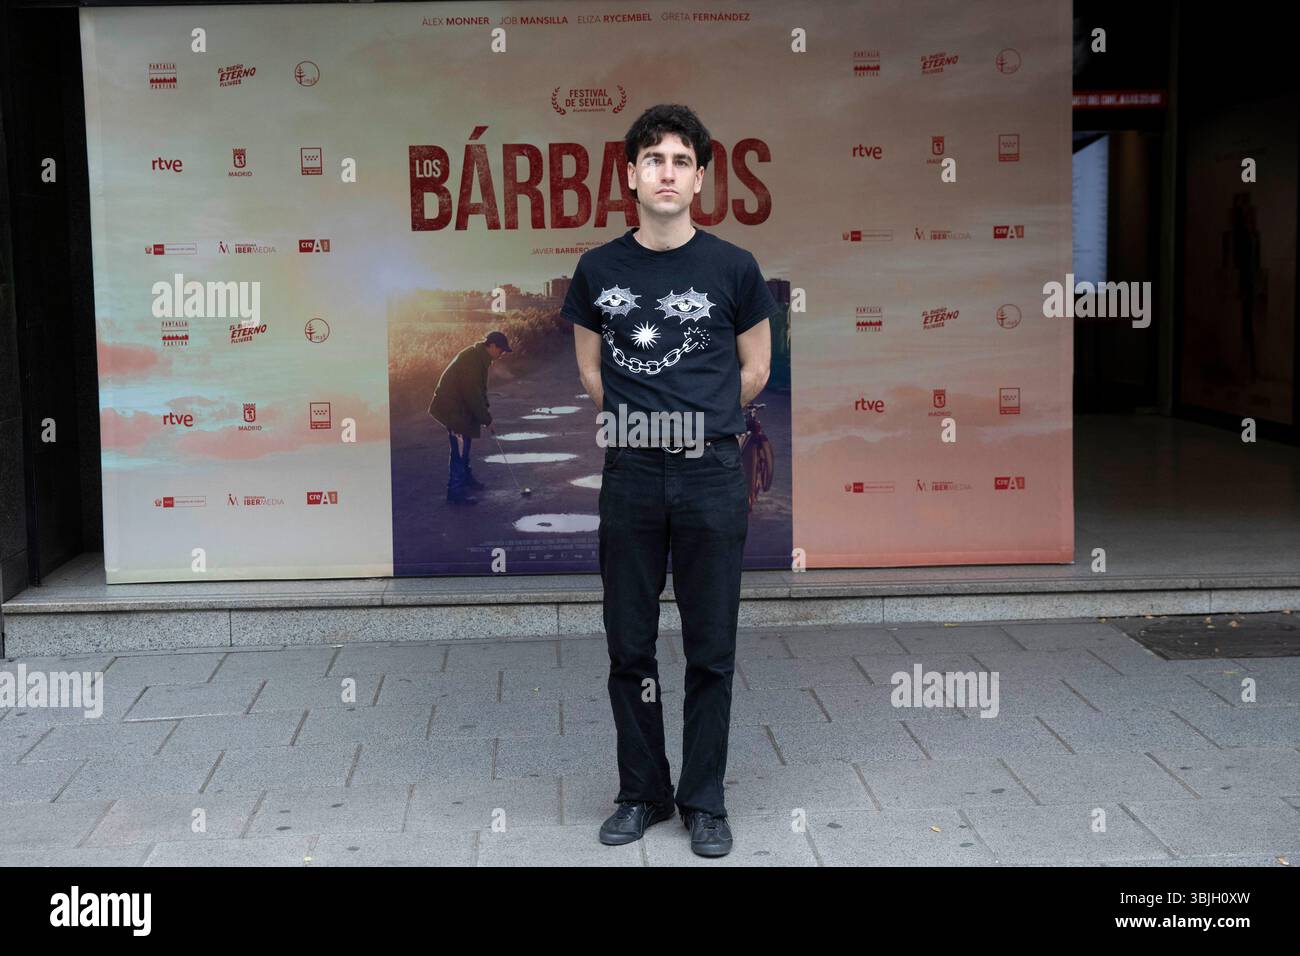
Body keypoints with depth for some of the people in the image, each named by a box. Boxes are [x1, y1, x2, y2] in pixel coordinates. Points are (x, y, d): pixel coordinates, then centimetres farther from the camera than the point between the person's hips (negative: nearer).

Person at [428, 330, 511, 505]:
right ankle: (455, 493, -7)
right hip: (453, 409, -10)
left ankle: (466, 478, 39)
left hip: (460, 407, 10)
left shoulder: (478, 356, 7)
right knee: (460, 450, -9)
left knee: (464, 446, 23)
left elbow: (478, 387, 18)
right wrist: (486, 419, -17)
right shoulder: (472, 360, -25)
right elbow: (472, 394, -24)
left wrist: (485, 407, 7)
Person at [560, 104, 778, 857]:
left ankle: (704, 801, 19)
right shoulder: (599, 270, 4)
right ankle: (643, 793, 24)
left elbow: (755, 371, 8)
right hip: (630, 476, 2)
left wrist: (693, 420, 11)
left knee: (711, 649, 5)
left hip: (711, 474, -2)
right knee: (630, 646, 9)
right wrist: (641, 422, 11)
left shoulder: (732, 268, -2)